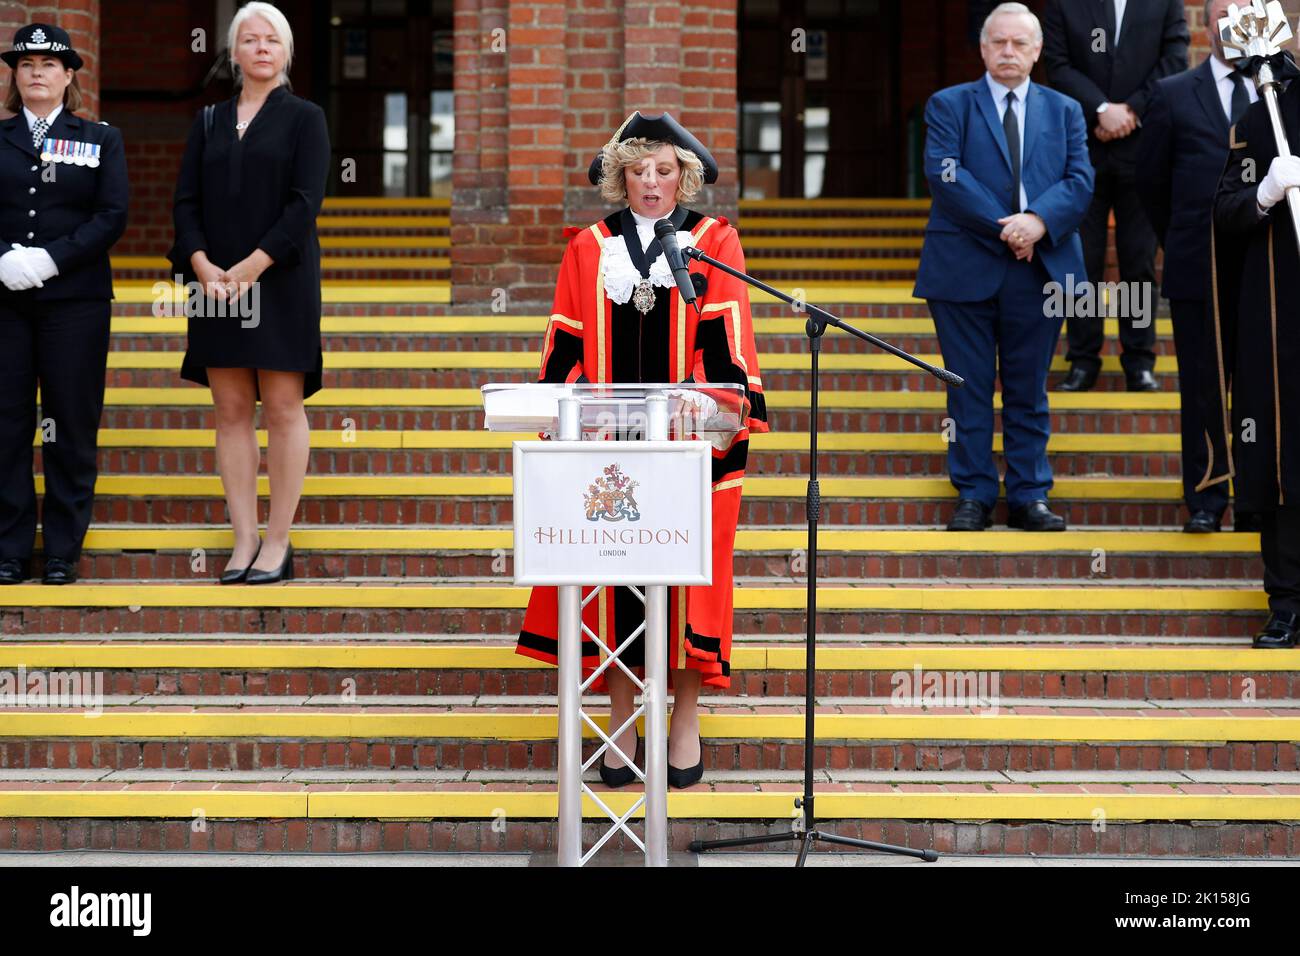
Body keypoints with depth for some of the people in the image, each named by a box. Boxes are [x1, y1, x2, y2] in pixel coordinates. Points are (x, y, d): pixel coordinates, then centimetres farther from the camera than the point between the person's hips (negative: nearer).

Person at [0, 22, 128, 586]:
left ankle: (63, 553, 6)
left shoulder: (101, 141, 9)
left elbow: (112, 217, -2)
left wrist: (50, 259, -13)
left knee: (71, 427, 0)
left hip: (74, 300, -1)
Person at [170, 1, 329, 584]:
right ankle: (244, 541, 5)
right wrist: (202, 265, -10)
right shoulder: (210, 122, 14)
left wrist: (250, 268, -15)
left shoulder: (304, 118, 3)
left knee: (282, 408, -4)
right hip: (217, 280, 4)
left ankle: (278, 542, -1)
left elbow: (304, 203, -7)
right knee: (231, 410, 2)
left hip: (281, 279, -4)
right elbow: (186, 201, 7)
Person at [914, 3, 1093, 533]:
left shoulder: (1064, 110, 13)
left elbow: (1080, 180, 2)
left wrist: (1038, 221, -17)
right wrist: (1002, 227, -16)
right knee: (969, 390, 1)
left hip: (1042, 266, 2)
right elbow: (945, 174, -9)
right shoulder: (949, 105, 5)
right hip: (967, 267, -2)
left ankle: (1030, 497, 12)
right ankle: (973, 496, 8)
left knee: (1029, 390, 7)